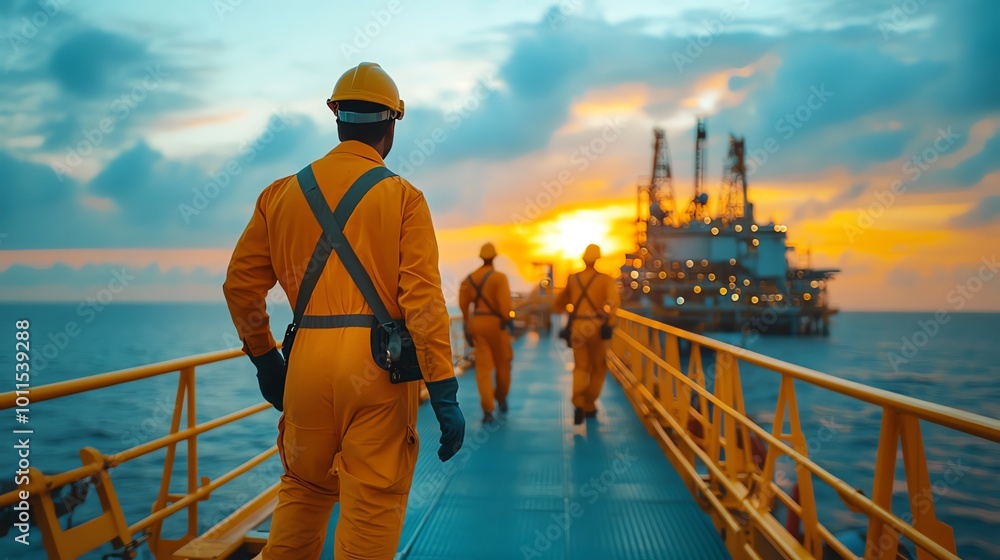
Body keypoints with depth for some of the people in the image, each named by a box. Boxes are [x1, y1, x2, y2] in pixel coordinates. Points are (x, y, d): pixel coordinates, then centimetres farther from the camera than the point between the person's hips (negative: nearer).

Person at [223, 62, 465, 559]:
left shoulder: (282, 192, 9)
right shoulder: (402, 196, -2)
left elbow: (241, 284, 9)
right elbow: (422, 298, -10)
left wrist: (264, 359, 21)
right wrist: (444, 393, -8)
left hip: (307, 365, 4)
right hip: (377, 367, -3)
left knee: (303, 490, 22)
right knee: (373, 505, 6)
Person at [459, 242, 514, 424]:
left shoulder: (469, 278, 6)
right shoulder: (499, 277, -9)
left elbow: (463, 303, 7)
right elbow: (505, 302, -20)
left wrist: (468, 323, 19)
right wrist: (506, 320, -12)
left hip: (477, 324, 4)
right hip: (495, 323, -3)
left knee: (483, 366, 0)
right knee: (502, 363, 17)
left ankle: (487, 409, -9)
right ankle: (501, 399, 33)